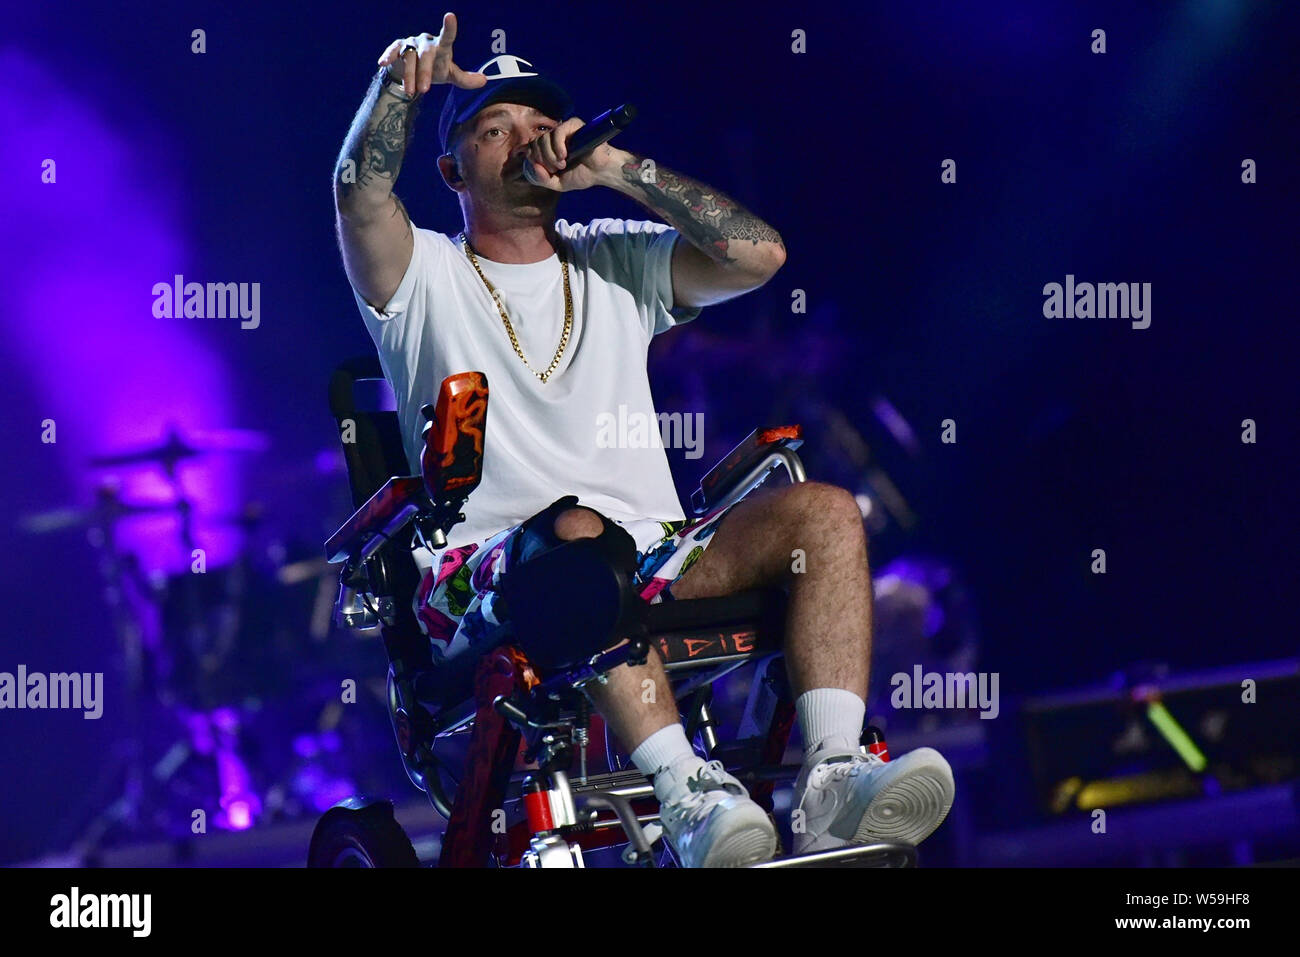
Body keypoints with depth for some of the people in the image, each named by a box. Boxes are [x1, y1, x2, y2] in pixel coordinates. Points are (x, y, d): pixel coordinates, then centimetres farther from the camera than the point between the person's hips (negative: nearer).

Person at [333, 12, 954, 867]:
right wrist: (401, 80, -19)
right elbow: (361, 195, -9)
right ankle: (687, 794, -51)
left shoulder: (615, 264, 21)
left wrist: (615, 169, 2)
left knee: (824, 514, -19)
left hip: (654, 559, 4)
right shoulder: (422, 277, 12)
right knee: (577, 532, -39)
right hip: (486, 574, -4)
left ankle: (832, 779, -36)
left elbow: (760, 253, 4)